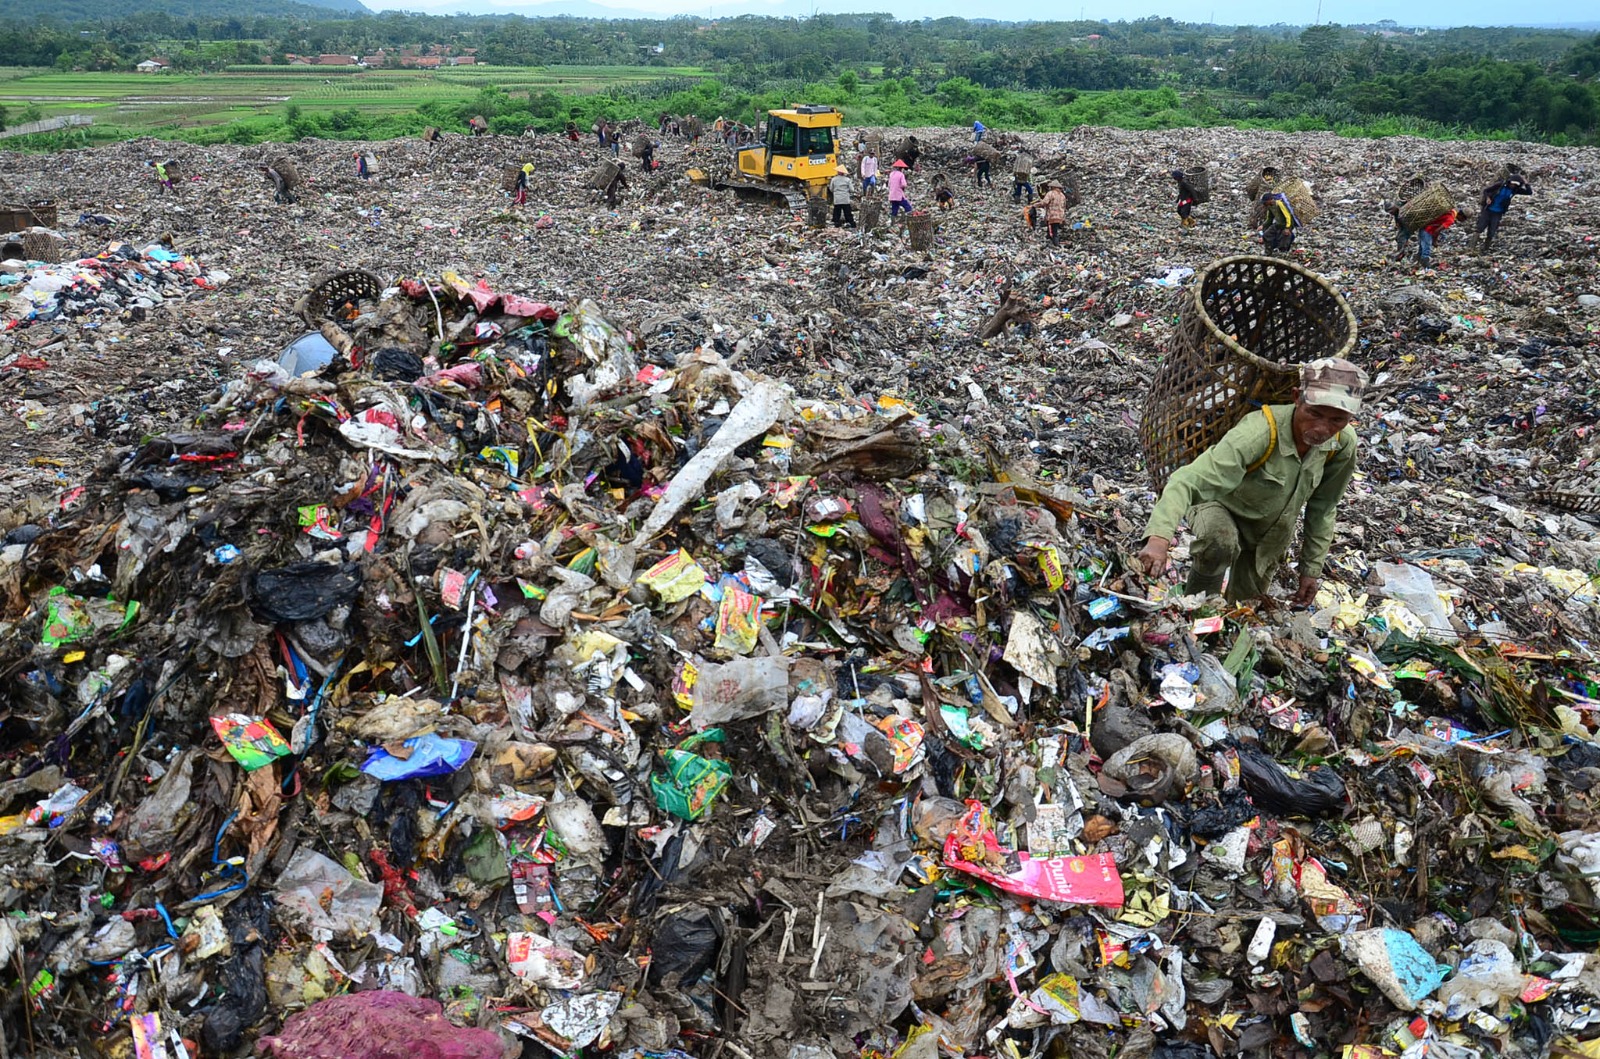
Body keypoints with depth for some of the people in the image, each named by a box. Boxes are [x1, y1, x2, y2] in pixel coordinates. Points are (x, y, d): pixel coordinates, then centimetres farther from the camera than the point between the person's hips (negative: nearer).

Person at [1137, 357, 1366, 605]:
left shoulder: (1343, 443, -20)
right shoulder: (1258, 433, -40)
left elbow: (1322, 508, -3)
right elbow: (1188, 481, -50)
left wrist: (1312, 568, 2)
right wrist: (1159, 537, -67)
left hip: (1270, 533, 5)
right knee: (1220, 542, -39)